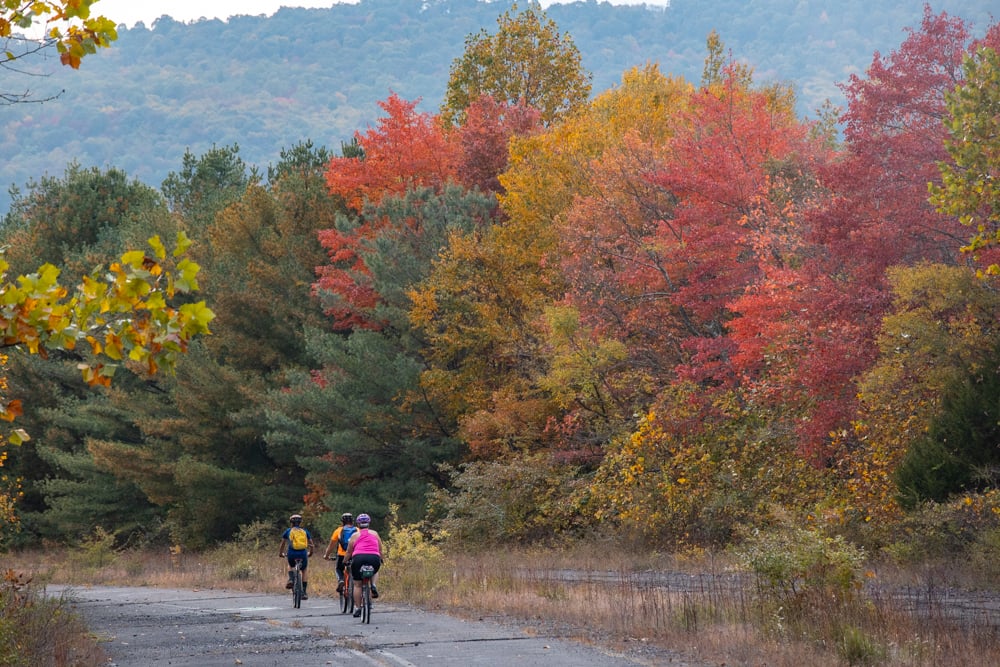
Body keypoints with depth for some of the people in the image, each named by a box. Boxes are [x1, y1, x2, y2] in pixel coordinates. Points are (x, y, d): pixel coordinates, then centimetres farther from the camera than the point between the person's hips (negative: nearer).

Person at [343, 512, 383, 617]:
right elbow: (380, 550, 25)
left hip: (359, 558, -1)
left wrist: (345, 561, 36)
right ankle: (373, 586, 6)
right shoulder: (375, 534, 21)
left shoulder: (355, 535, 16)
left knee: (357, 585, 10)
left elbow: (349, 552, 19)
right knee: (375, 572, 34)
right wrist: (380, 560, 41)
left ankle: (357, 608, 7)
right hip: (374, 558, 1)